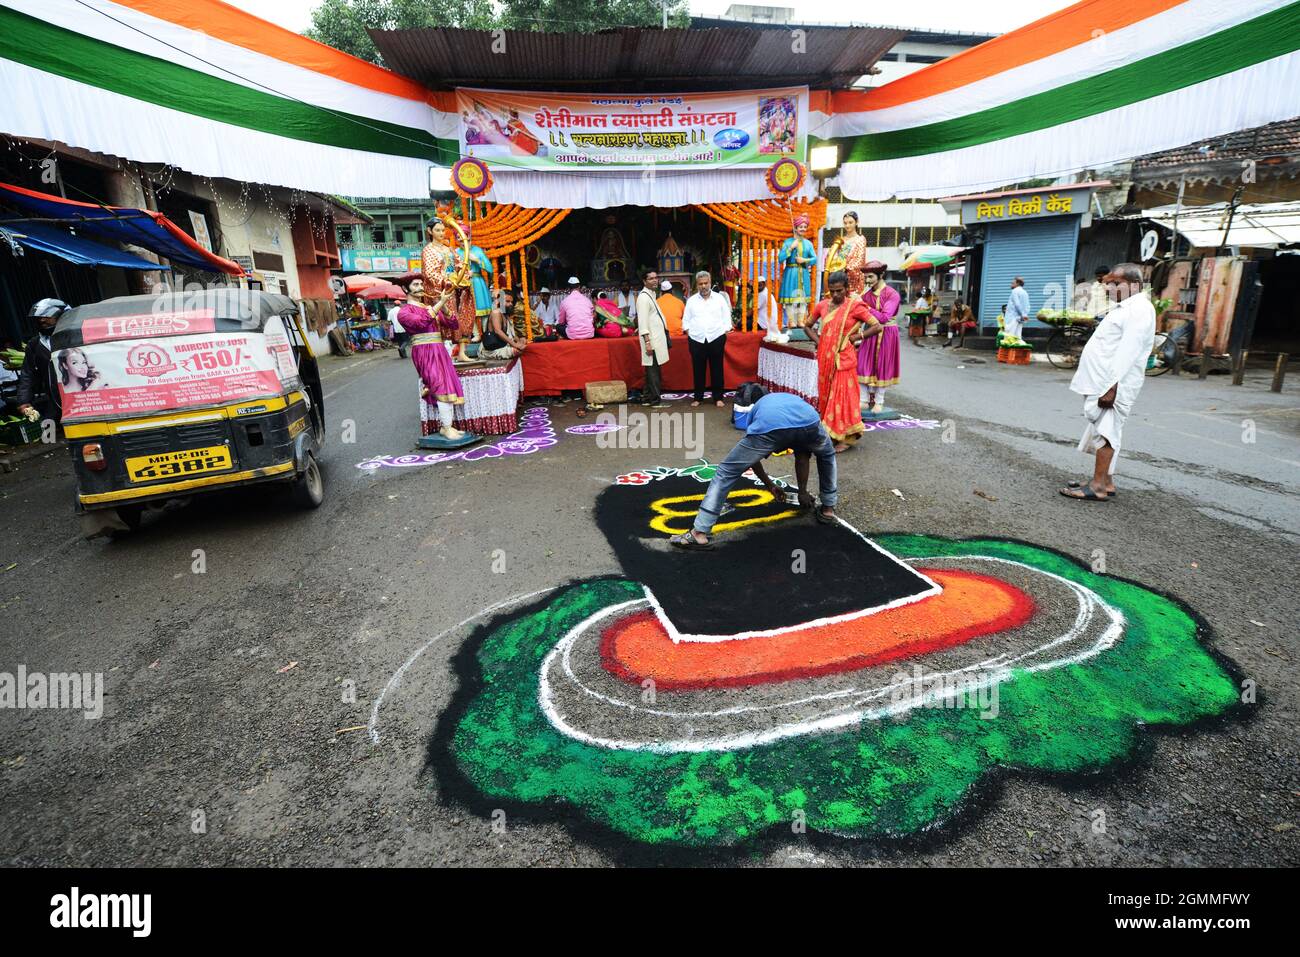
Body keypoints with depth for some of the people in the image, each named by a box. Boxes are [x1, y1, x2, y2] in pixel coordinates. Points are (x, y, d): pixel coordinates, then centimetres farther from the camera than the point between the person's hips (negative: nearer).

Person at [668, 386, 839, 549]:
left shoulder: (757, 407, 44)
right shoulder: (796, 400, 46)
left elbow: (752, 457, 47)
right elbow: (802, 457, 46)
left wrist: (770, 485, 61)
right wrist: (802, 491, 56)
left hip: (768, 427, -2)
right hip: (809, 422, 2)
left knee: (725, 473, 12)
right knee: (827, 455, 39)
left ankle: (699, 533, 6)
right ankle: (828, 509, 44)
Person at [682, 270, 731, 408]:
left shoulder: (720, 298, 5)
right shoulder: (691, 300, 8)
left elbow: (726, 318, 5)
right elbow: (686, 320, 11)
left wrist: (724, 333, -3)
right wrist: (689, 332, -2)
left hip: (716, 339, -1)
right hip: (697, 340, 1)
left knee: (716, 370, 4)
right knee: (698, 370, 6)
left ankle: (718, 397, 12)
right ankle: (698, 397, 16)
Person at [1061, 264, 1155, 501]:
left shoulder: (1139, 309, -11)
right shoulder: (1125, 308, 22)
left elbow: (1127, 352, -21)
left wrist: (1112, 386, -26)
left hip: (1113, 384, -10)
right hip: (1102, 382, 10)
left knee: (1105, 431, -11)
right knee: (1103, 431, 11)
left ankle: (1099, 486, -10)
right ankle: (1105, 481, 17)